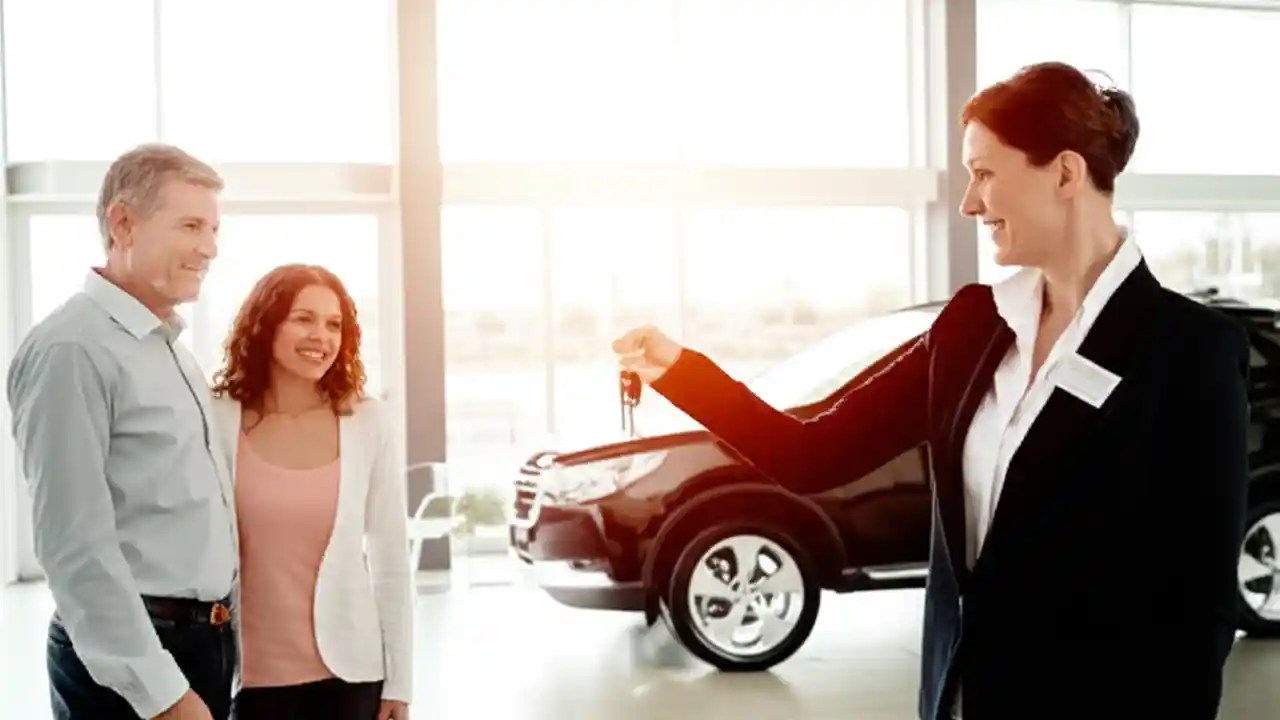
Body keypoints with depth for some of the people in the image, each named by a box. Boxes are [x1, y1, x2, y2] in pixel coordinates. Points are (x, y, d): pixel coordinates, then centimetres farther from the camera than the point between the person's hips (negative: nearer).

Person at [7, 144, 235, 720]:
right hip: (129, 658, -9)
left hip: (204, 641, 9)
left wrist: (214, 641, 15)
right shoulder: (73, 349, -16)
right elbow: (76, 546, -21)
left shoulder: (171, 349, 13)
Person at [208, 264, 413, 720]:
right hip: (251, 675, -1)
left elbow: (391, 556, 2)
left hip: (348, 670, 1)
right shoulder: (219, 421, -5)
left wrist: (399, 681, 2)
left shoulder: (367, 421, -2)